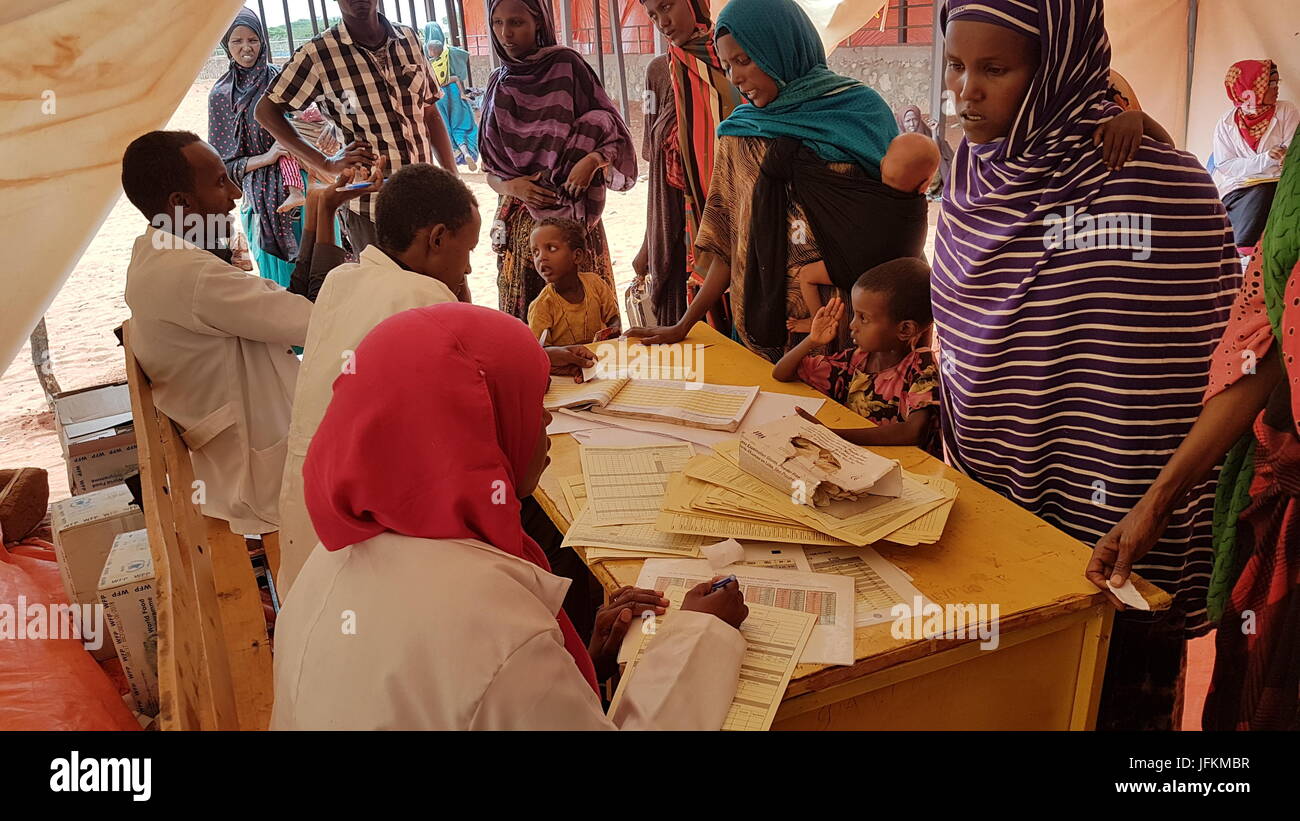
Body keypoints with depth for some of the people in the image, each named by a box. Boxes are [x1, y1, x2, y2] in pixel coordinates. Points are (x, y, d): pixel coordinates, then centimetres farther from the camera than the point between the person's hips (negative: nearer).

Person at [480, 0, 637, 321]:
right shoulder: (498, 85, 11)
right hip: (519, 220, 3)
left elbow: (613, 134, 0)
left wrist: (593, 159, -20)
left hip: (573, 213, -3)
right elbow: (491, 171, 14)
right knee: (525, 317, 2)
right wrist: (511, 186, -8)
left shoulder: (567, 66, 0)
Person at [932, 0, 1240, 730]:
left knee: (1103, 705, 16)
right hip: (984, 516, 6)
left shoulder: (1159, 192, -22)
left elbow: (1188, 398, -18)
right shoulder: (974, 168, 0)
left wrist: (1148, 579, -15)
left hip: (1104, 559, -6)